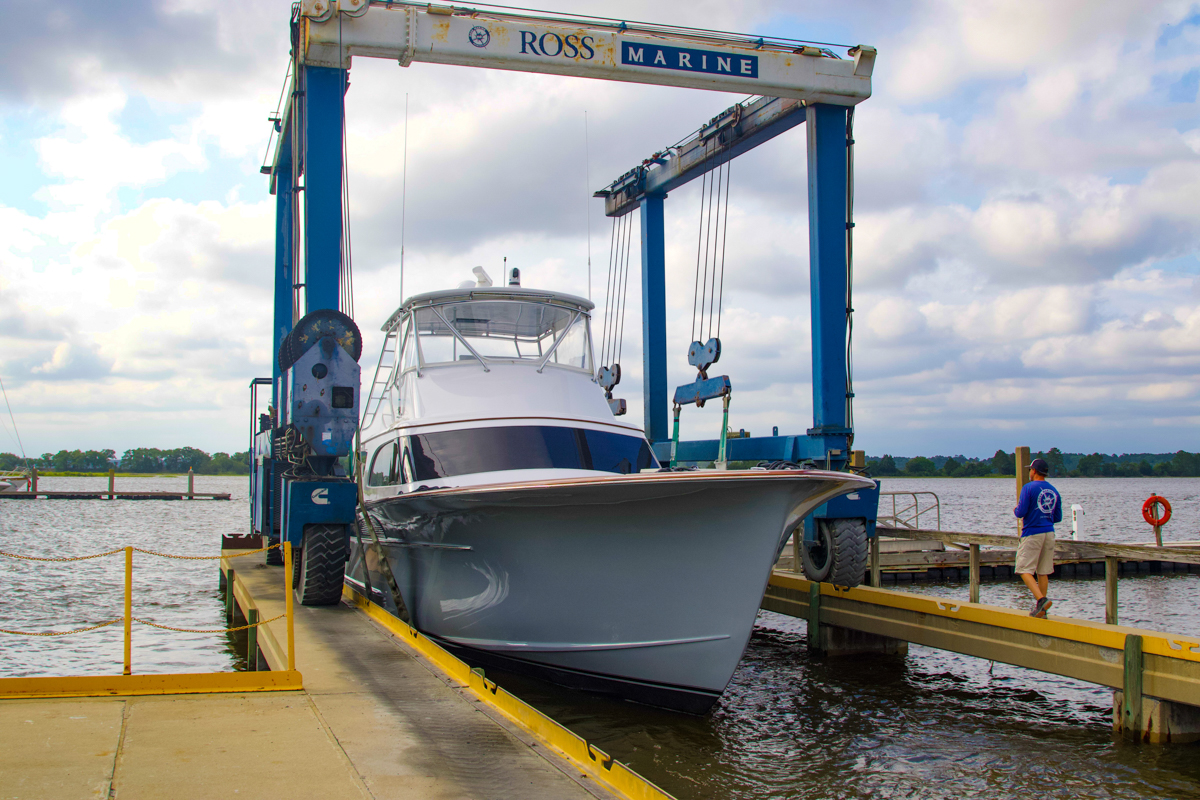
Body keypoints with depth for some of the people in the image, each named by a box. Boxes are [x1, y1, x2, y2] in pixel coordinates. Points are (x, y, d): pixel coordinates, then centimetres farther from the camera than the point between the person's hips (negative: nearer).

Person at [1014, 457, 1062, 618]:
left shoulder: (1028, 488, -9)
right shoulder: (1054, 491, 11)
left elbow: (1020, 512, -14)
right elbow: (1058, 517, 14)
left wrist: (1016, 510, 8)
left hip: (1032, 533, -6)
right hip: (1049, 533, 6)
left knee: (1025, 570, -4)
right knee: (1043, 572, 10)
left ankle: (1041, 599, -22)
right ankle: (1041, 610, 12)